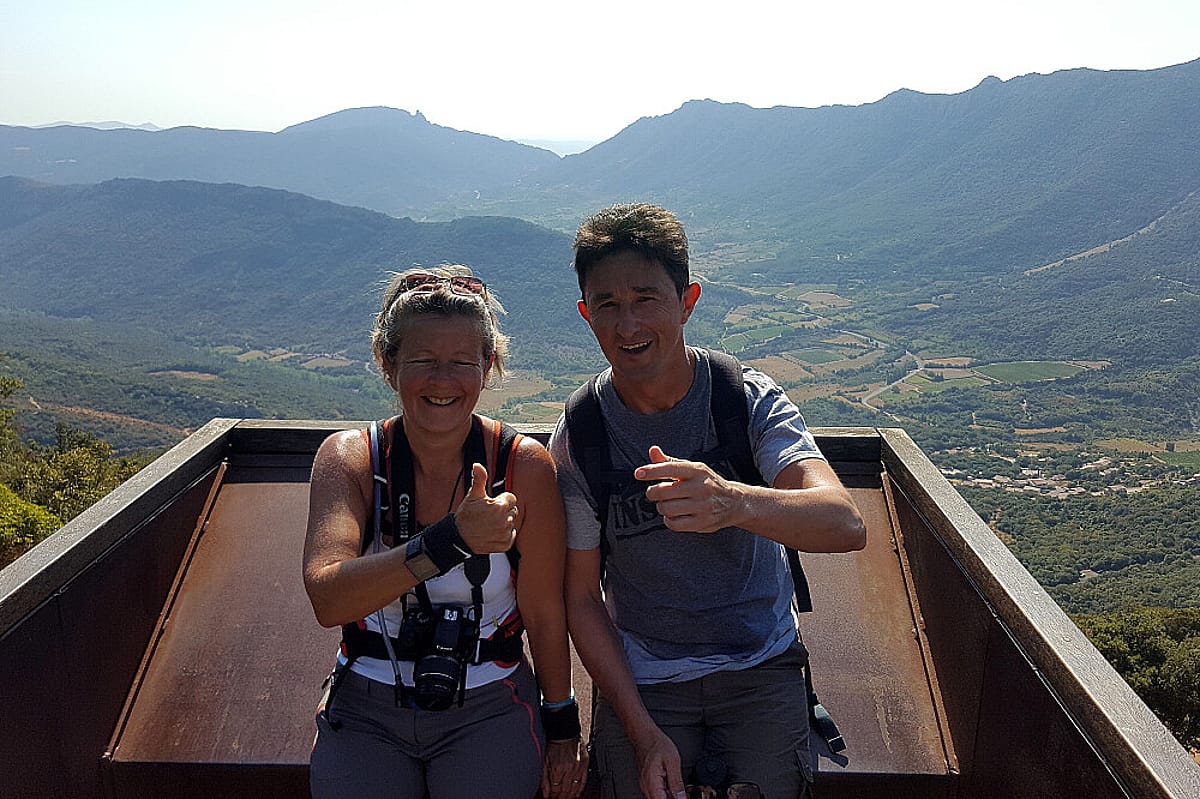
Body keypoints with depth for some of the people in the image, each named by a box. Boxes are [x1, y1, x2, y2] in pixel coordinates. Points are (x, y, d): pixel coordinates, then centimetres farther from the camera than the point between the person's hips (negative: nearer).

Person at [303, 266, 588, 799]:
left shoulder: (522, 464, -13)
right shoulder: (348, 458, -11)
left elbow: (545, 615, -5)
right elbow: (327, 599, -28)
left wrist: (562, 728, 2)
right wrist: (452, 539, -40)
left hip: (488, 711, -1)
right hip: (365, 710, 1)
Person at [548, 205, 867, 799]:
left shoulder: (749, 399, -12)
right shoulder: (577, 438, -9)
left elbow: (847, 527, -27)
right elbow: (582, 597, -4)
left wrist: (733, 502, -48)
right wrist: (641, 730, -14)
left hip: (760, 667, 0)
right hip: (638, 679, 1)